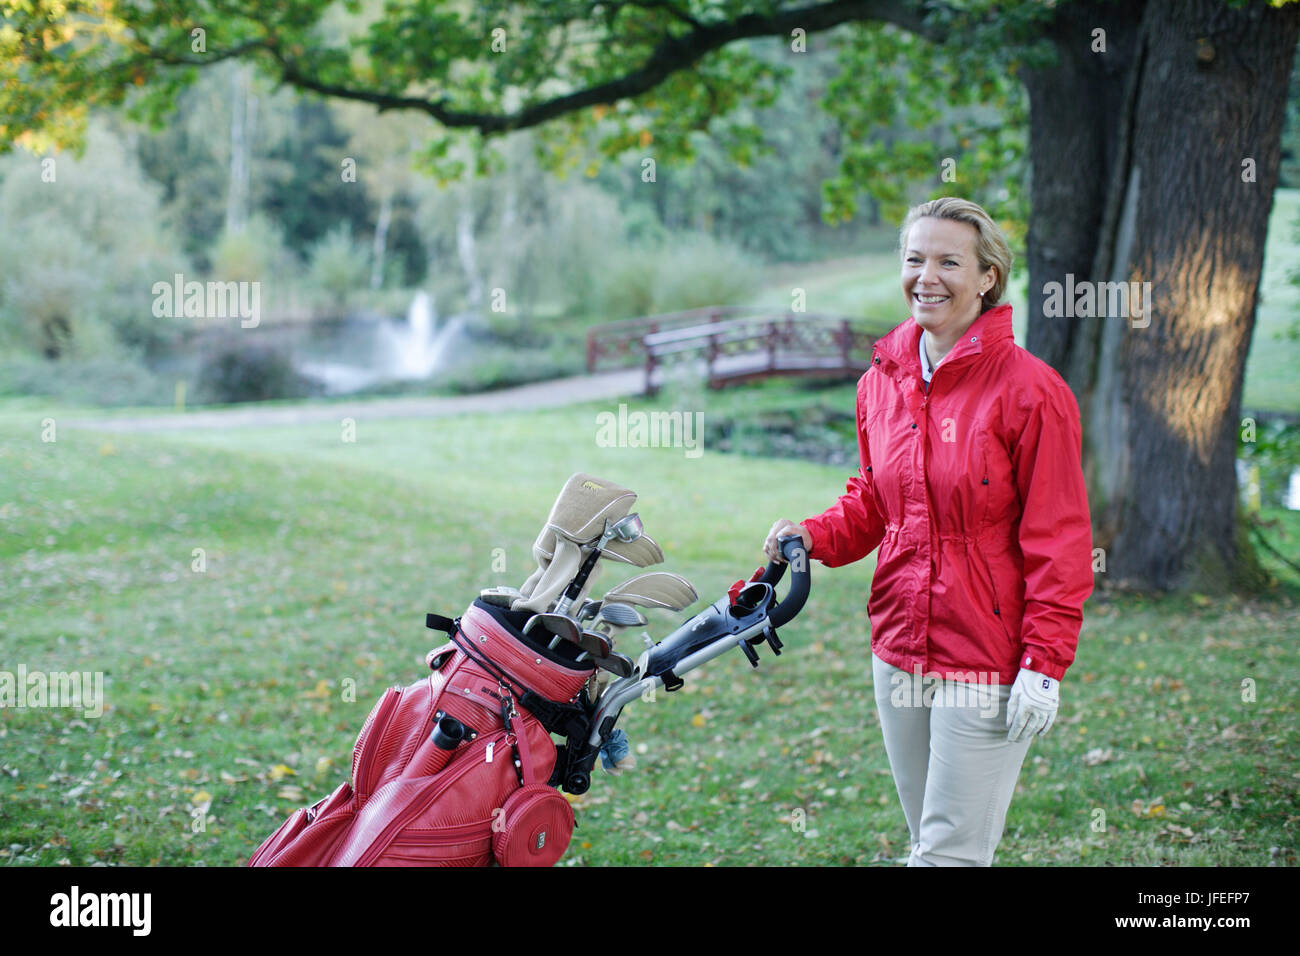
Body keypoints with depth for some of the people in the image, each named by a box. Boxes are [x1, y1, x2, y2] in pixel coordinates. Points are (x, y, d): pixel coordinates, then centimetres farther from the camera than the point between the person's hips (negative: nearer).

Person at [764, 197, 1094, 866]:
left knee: (952, 852, -4)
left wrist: (1044, 664, -14)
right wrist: (814, 537, -2)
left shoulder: (1029, 389, -12)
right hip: (898, 650, 6)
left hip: (984, 660, -6)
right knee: (925, 842, 17)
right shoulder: (881, 381, 6)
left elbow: (1058, 540, -11)